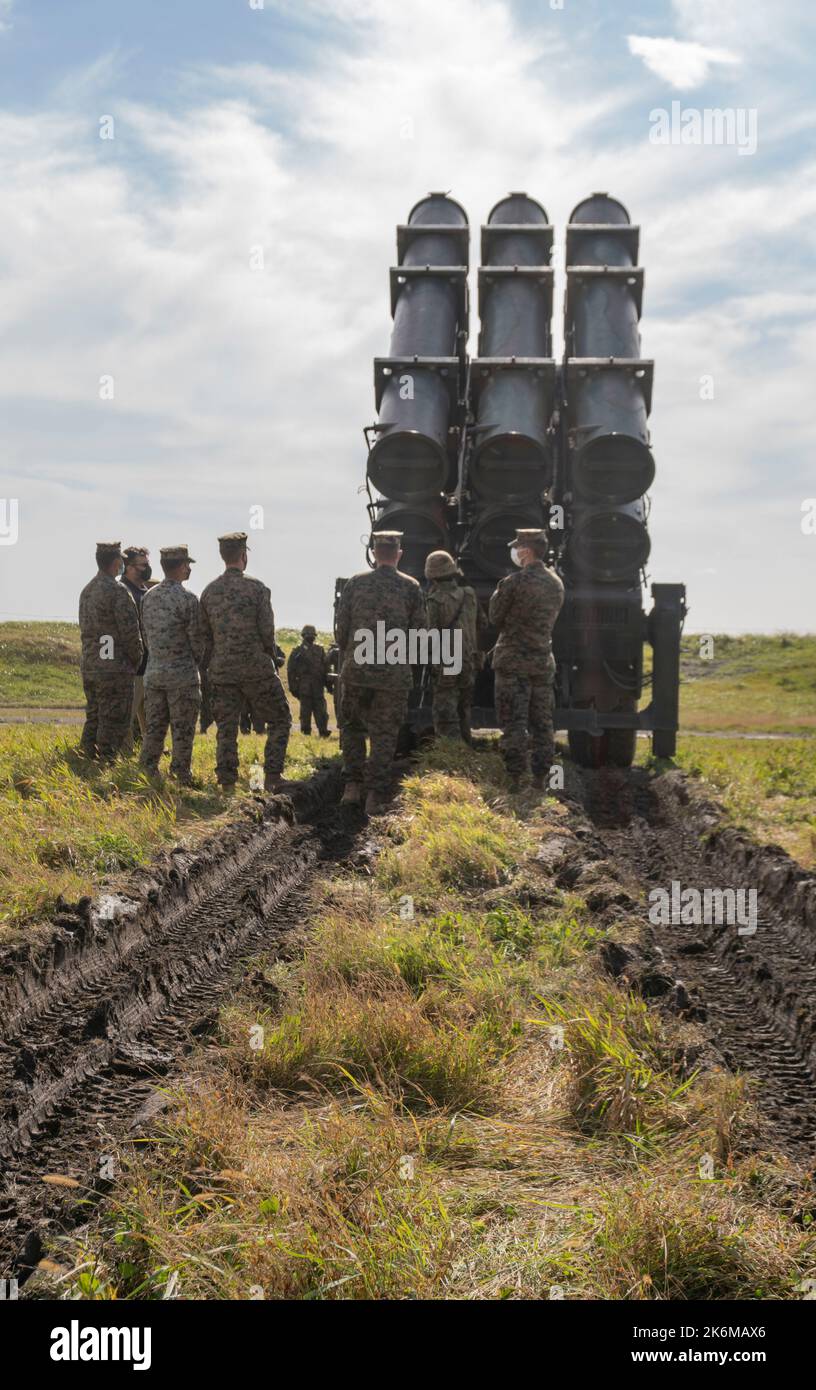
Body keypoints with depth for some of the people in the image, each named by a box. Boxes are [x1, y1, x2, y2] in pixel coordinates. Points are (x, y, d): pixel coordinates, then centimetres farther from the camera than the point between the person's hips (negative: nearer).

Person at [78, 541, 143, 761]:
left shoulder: (86, 591, 12)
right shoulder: (117, 592, -15)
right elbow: (130, 633, -16)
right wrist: (136, 661, -2)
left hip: (89, 667, 8)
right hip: (115, 669, -8)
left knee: (93, 720, 15)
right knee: (112, 725, -3)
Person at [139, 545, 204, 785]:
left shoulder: (148, 597, 7)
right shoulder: (187, 598, -13)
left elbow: (146, 633, 12)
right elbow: (196, 638, -8)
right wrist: (196, 662, 10)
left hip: (153, 673, 6)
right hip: (182, 675, -6)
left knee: (153, 728, 11)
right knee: (182, 730, 0)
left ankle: (148, 774, 12)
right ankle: (182, 778, 2)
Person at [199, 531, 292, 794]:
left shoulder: (209, 592, 6)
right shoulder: (256, 588, -9)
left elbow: (204, 636, 9)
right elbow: (267, 631, -9)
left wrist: (208, 670, 17)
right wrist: (270, 657, 9)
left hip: (222, 671, 4)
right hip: (256, 669, -4)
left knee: (226, 729, 9)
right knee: (280, 720, 9)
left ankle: (227, 783, 6)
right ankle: (272, 776, 2)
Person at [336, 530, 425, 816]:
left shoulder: (355, 583, 0)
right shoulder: (411, 587, -1)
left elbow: (342, 628, 2)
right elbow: (419, 631, 2)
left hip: (355, 670, 1)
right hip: (394, 673, -1)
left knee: (352, 727, 19)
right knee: (384, 734, 6)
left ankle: (352, 785, 14)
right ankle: (375, 797, 2)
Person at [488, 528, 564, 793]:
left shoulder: (514, 582, -14)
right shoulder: (556, 583, 7)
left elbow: (496, 618, -5)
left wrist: (499, 590, 10)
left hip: (513, 661, -6)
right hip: (543, 661, 6)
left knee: (513, 723, -3)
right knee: (542, 723, 11)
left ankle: (515, 780, -5)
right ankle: (540, 778, 13)